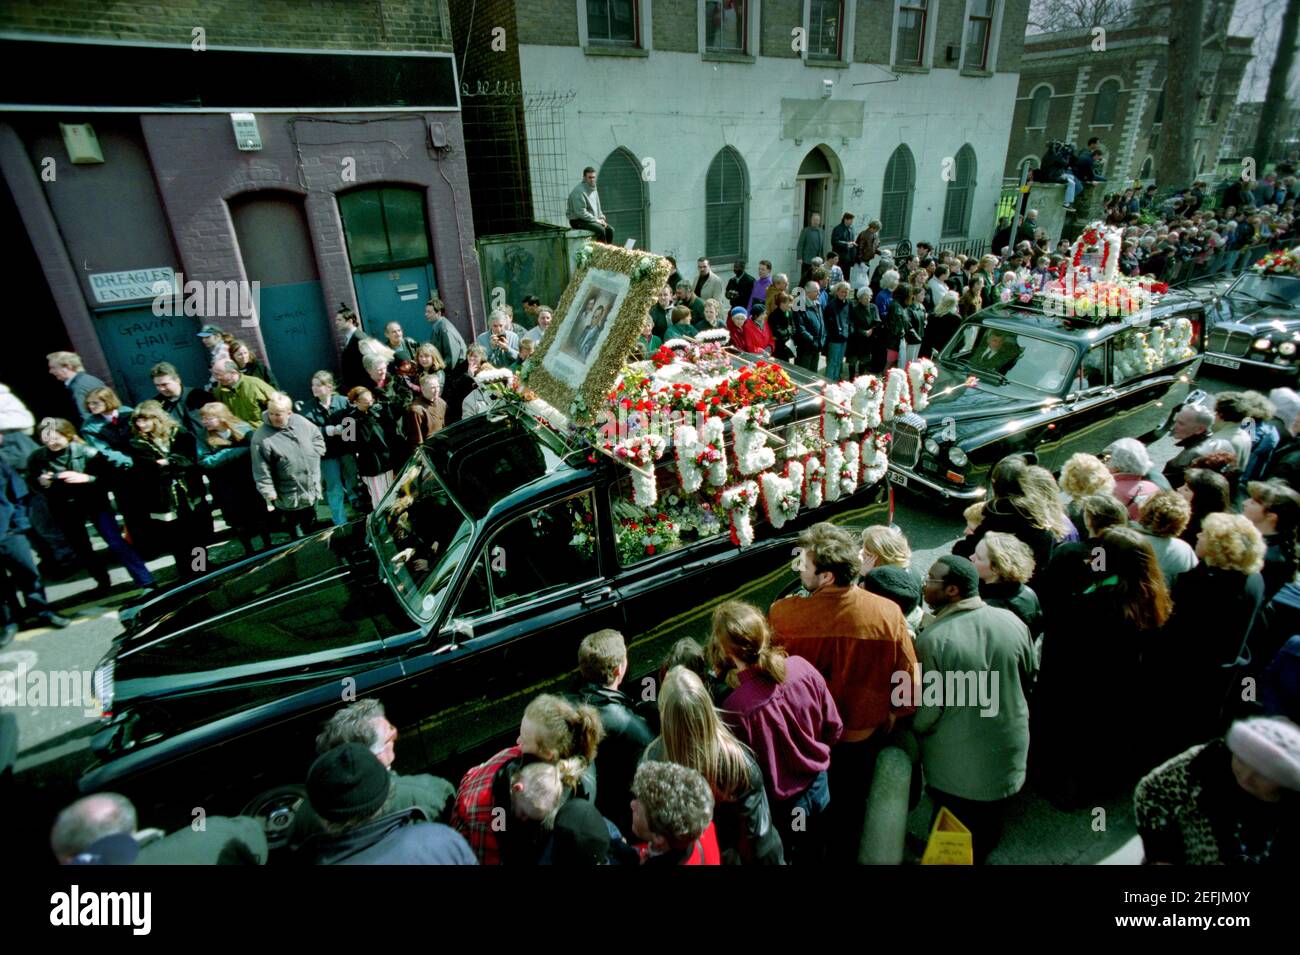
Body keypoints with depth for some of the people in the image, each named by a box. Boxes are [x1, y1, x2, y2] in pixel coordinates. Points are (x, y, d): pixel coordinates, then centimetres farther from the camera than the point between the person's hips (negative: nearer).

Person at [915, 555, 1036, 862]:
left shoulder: (933, 638, -29)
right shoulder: (1012, 622, -12)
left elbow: (927, 711, -21)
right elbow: (1029, 675, 5)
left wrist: (913, 731, 0)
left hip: (955, 761, -5)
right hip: (1007, 748, 5)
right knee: (988, 828, 27)